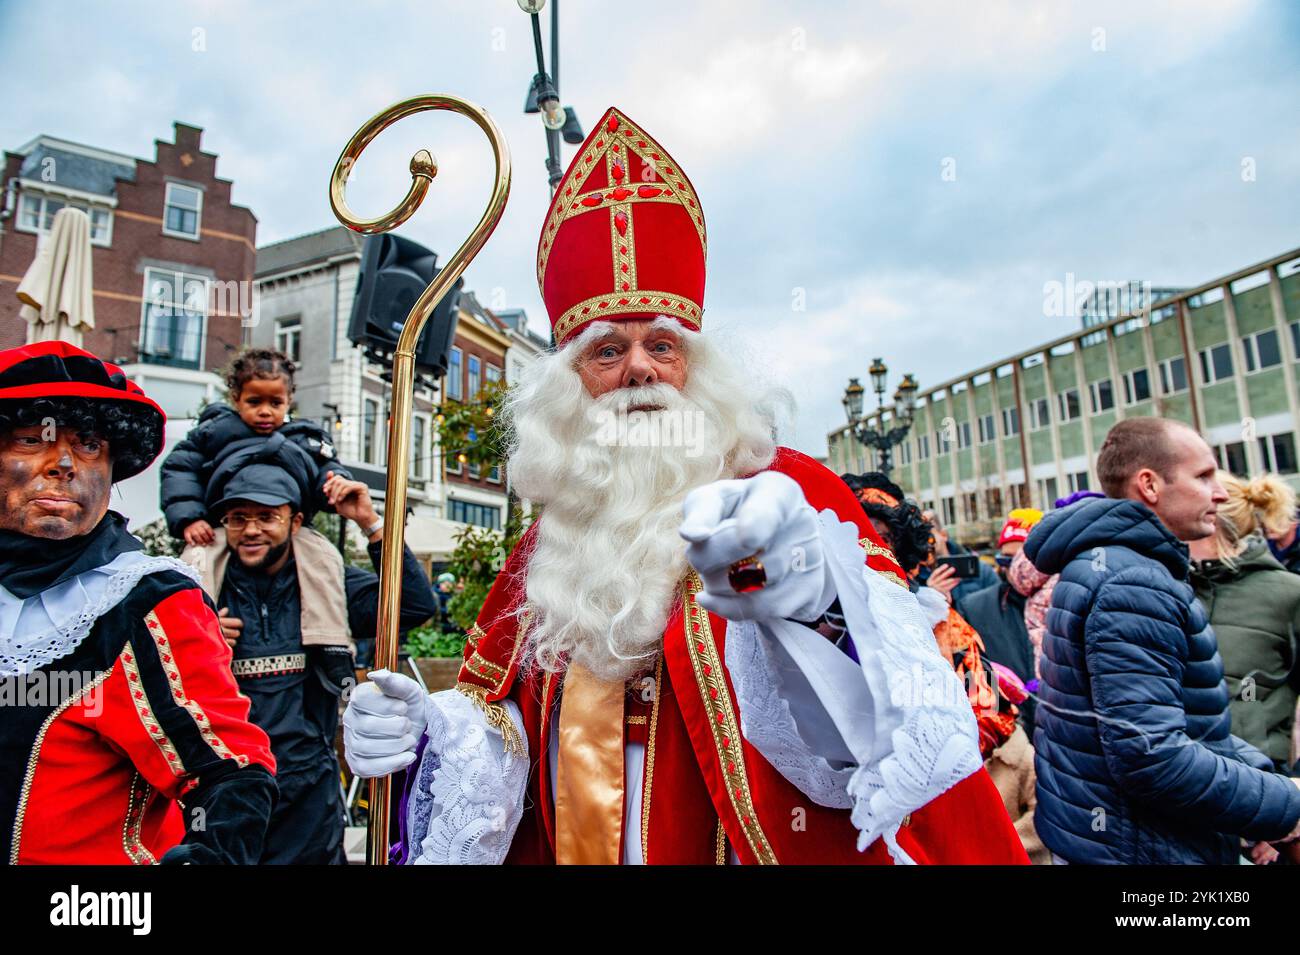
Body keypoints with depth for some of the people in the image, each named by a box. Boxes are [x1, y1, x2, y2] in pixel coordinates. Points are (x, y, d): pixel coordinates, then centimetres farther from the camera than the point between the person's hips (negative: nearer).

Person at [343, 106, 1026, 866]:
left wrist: (811, 592, -48)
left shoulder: (791, 494, -15)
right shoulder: (548, 548, -1)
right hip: (563, 848, 4)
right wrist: (433, 731, -14)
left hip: (750, 845, -3)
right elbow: (503, 724, 7)